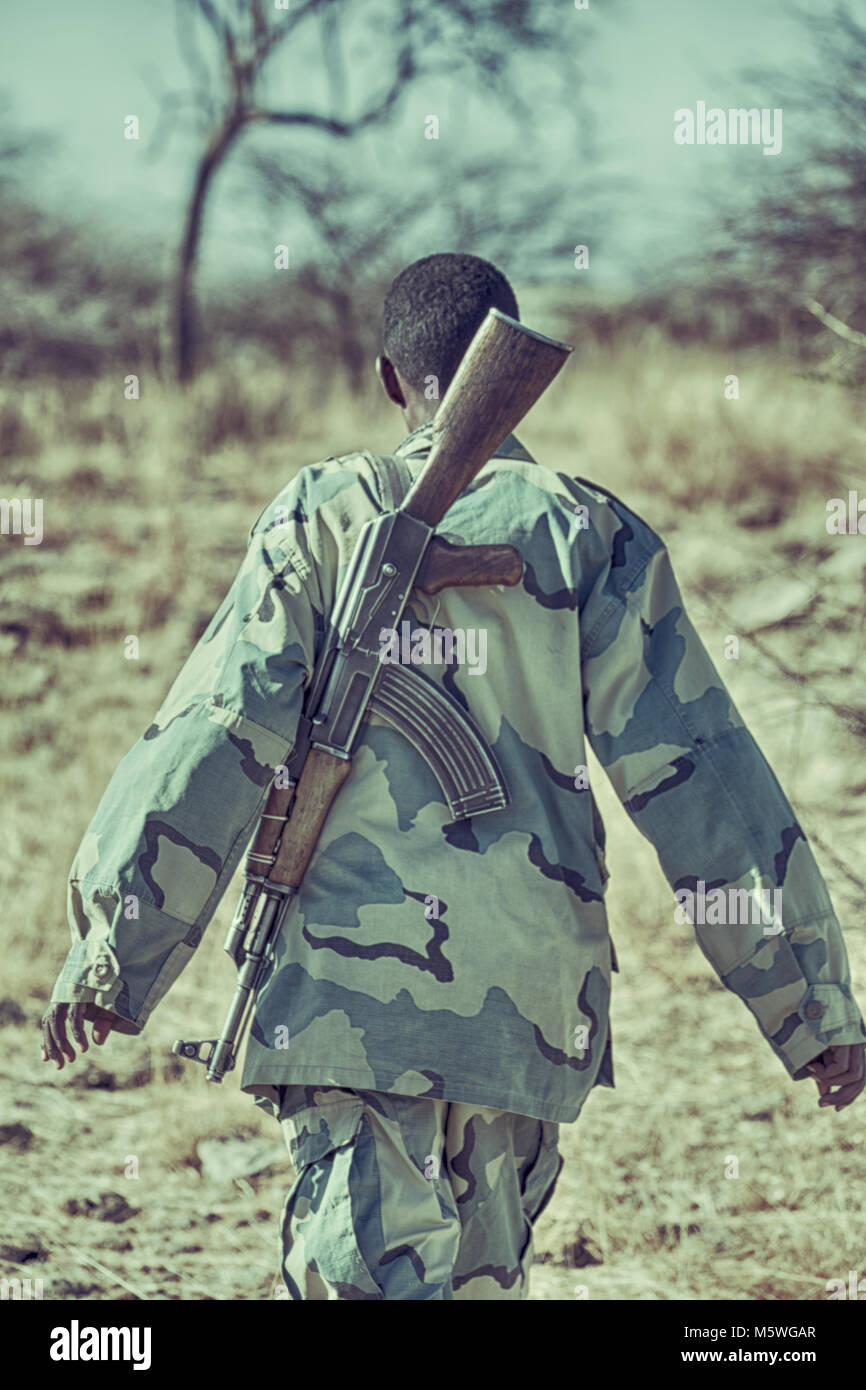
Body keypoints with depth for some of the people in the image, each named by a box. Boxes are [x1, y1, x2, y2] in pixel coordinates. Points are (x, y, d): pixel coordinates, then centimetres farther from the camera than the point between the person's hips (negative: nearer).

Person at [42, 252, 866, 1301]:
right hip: (531, 990, 2)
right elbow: (696, 774, 3)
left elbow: (216, 735, -2)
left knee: (362, 1266, -8)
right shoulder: (595, 534, 6)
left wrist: (109, 953, 4)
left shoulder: (328, 513, 3)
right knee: (481, 1275, 16)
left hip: (352, 972, -2)